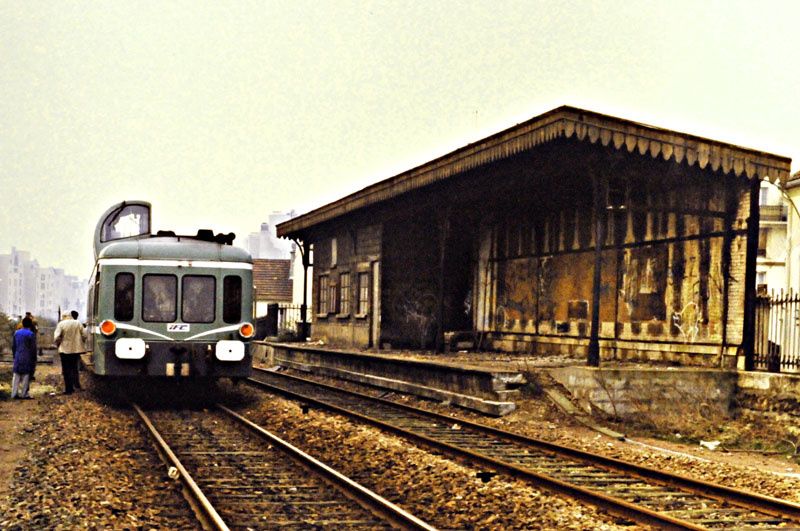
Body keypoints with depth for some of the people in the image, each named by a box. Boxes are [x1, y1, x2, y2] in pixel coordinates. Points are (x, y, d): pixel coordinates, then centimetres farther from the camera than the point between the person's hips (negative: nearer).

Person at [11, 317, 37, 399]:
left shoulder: (16, 333, 7)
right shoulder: (31, 334, -9)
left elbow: (13, 346, 11)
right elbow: (33, 348, -8)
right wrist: (34, 359, 0)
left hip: (18, 358, 5)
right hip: (27, 358, -5)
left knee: (16, 376, 8)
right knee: (26, 376, 0)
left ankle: (14, 393, 8)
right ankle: (24, 394, -1)